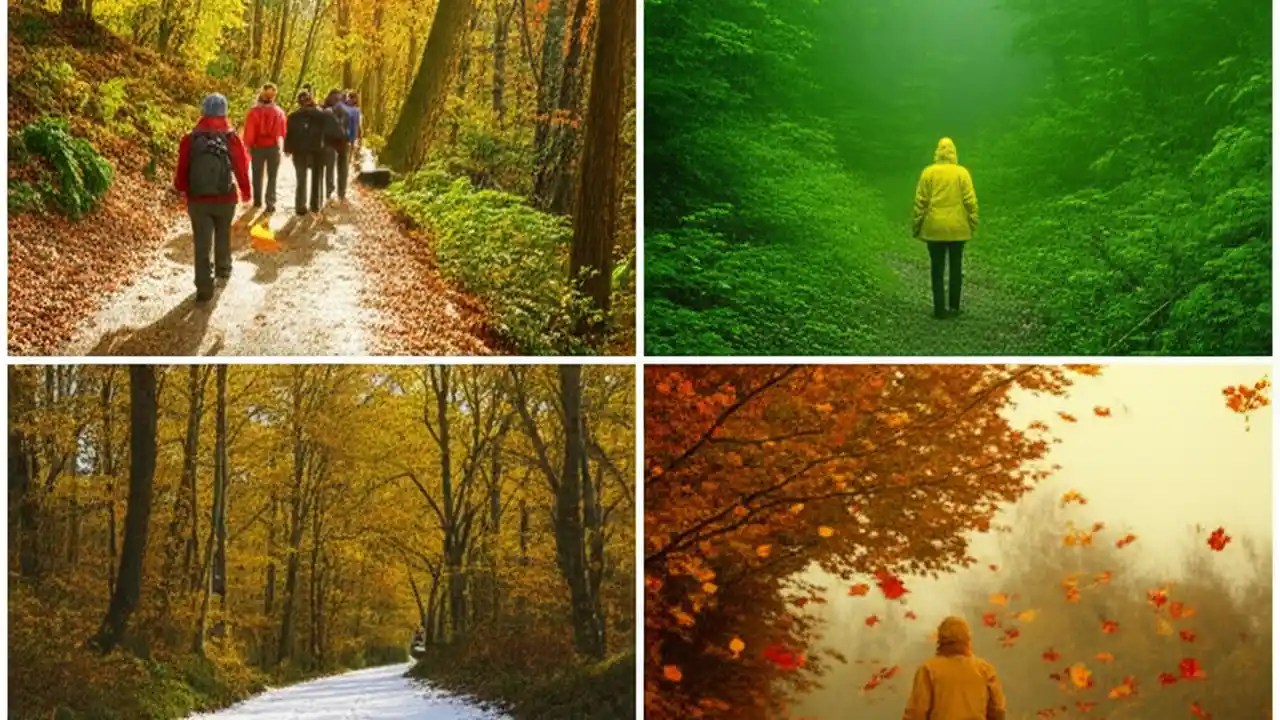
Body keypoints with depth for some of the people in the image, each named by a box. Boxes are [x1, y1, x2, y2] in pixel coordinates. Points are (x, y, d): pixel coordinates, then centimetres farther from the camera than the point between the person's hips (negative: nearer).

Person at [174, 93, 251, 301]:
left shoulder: (190, 139, -8)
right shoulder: (232, 138, -9)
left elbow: (182, 169, -2)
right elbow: (242, 167, -1)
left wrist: (182, 188, 18)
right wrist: (245, 192, 15)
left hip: (198, 199, -1)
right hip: (225, 198, 1)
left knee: (202, 244, 2)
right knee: (223, 236, 25)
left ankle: (204, 288, -3)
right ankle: (223, 271, 43)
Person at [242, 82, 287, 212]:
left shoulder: (254, 111, -10)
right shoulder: (279, 112, -4)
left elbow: (249, 131, -9)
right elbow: (283, 131, 2)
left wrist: (248, 145, 0)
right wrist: (280, 142, 17)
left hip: (257, 146, 0)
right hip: (274, 146, 0)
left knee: (257, 174, 17)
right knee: (272, 176, 5)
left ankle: (257, 201, 25)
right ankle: (270, 203, -5)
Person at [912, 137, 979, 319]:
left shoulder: (928, 173, -5)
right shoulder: (962, 172, -4)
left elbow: (920, 202, -4)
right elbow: (970, 201, -5)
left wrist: (916, 226, 5)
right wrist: (973, 223, 6)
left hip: (934, 228, 0)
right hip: (957, 228, 1)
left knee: (937, 270, 5)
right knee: (955, 268, 11)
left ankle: (939, 309, 3)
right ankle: (954, 307, 13)